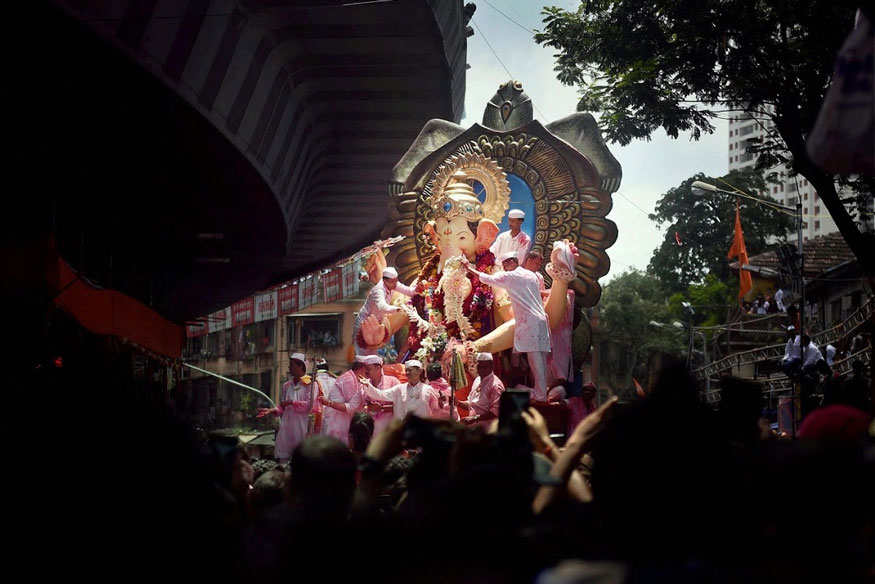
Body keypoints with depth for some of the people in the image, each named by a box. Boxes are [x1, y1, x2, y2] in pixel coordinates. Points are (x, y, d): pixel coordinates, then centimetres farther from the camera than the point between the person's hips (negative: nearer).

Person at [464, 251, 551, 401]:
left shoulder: (511, 276, -3)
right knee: (541, 359, 7)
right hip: (541, 319, 8)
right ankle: (542, 392, 9)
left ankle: (540, 395, -11)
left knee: (535, 360, -9)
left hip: (528, 321, -8)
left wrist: (470, 269, 9)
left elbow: (488, 279, -3)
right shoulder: (531, 275, 18)